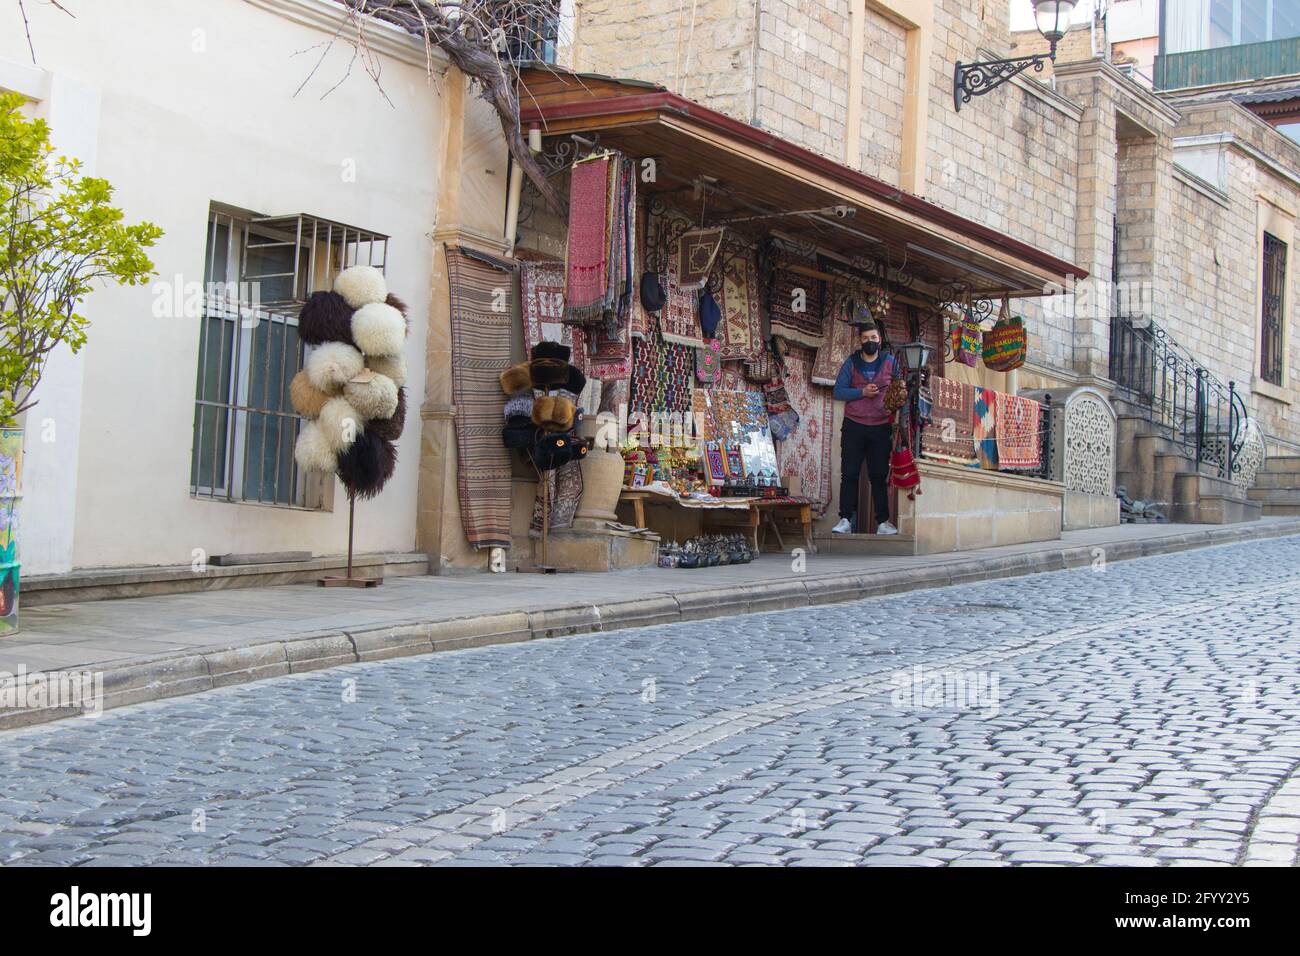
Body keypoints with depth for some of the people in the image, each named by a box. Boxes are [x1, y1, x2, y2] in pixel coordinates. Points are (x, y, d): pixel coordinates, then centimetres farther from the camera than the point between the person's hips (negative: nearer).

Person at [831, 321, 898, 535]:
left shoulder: (890, 362, 7)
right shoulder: (851, 363, 6)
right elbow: (838, 391, 0)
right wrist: (862, 392, -13)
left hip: (881, 427, 0)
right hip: (854, 427, 0)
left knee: (879, 476, 3)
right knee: (849, 474, -2)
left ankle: (883, 522, 7)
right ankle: (845, 520, 1)